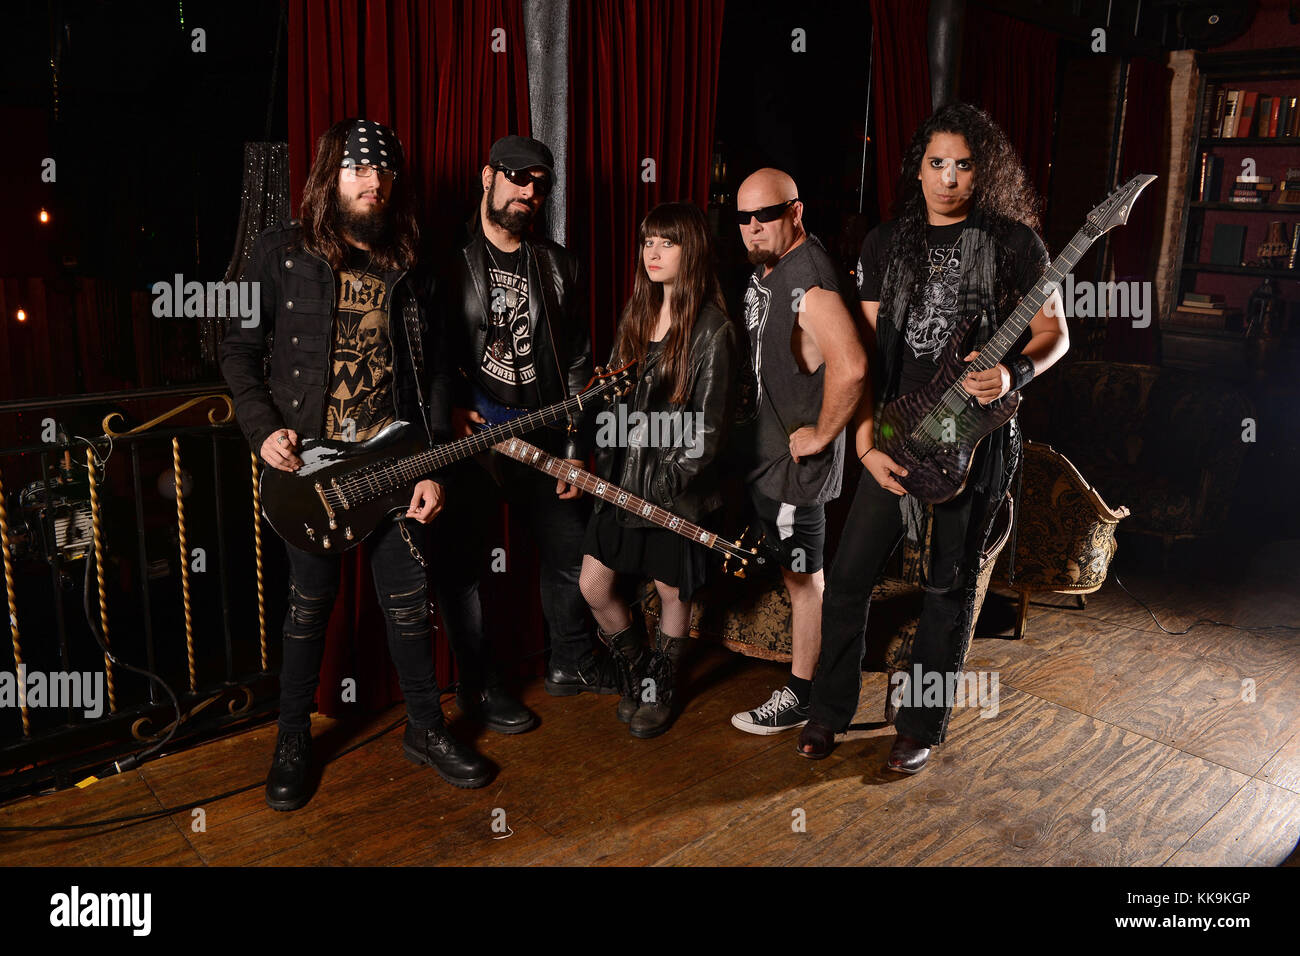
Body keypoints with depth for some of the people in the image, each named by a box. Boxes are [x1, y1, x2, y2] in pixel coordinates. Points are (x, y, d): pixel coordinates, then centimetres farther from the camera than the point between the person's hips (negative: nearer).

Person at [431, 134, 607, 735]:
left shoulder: (556, 265, 11)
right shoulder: (449, 257, -2)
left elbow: (577, 359, 11)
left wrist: (576, 446, 7)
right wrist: (449, 410, -15)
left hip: (543, 434, 4)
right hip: (467, 431, -4)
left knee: (571, 552, 11)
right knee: (462, 562, 2)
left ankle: (570, 663, 31)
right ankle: (479, 688, 18)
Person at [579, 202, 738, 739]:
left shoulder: (712, 330, -12)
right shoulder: (637, 316, 9)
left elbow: (708, 428, -14)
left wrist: (662, 483, -17)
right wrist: (599, 466, 4)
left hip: (675, 492, -6)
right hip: (620, 481, 6)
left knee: (671, 592, 10)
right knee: (594, 588, 9)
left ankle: (660, 689, 34)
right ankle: (635, 670, 35)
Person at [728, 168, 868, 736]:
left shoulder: (808, 279, -23)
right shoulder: (763, 268, 9)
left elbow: (850, 368, -37)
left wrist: (822, 434, -25)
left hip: (797, 456, -10)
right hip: (762, 449, 10)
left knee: (802, 574, 3)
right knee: (790, 566, 22)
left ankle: (800, 698, 16)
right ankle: (808, 659, 41)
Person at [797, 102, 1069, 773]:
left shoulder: (1014, 242, -1)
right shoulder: (886, 243, 6)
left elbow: (1054, 332, 3)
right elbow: (863, 349, 2)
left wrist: (1012, 374, -20)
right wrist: (866, 442, -9)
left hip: (976, 438, -2)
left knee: (951, 585, 8)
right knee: (849, 573, 3)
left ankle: (920, 725, 24)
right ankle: (830, 710, 22)